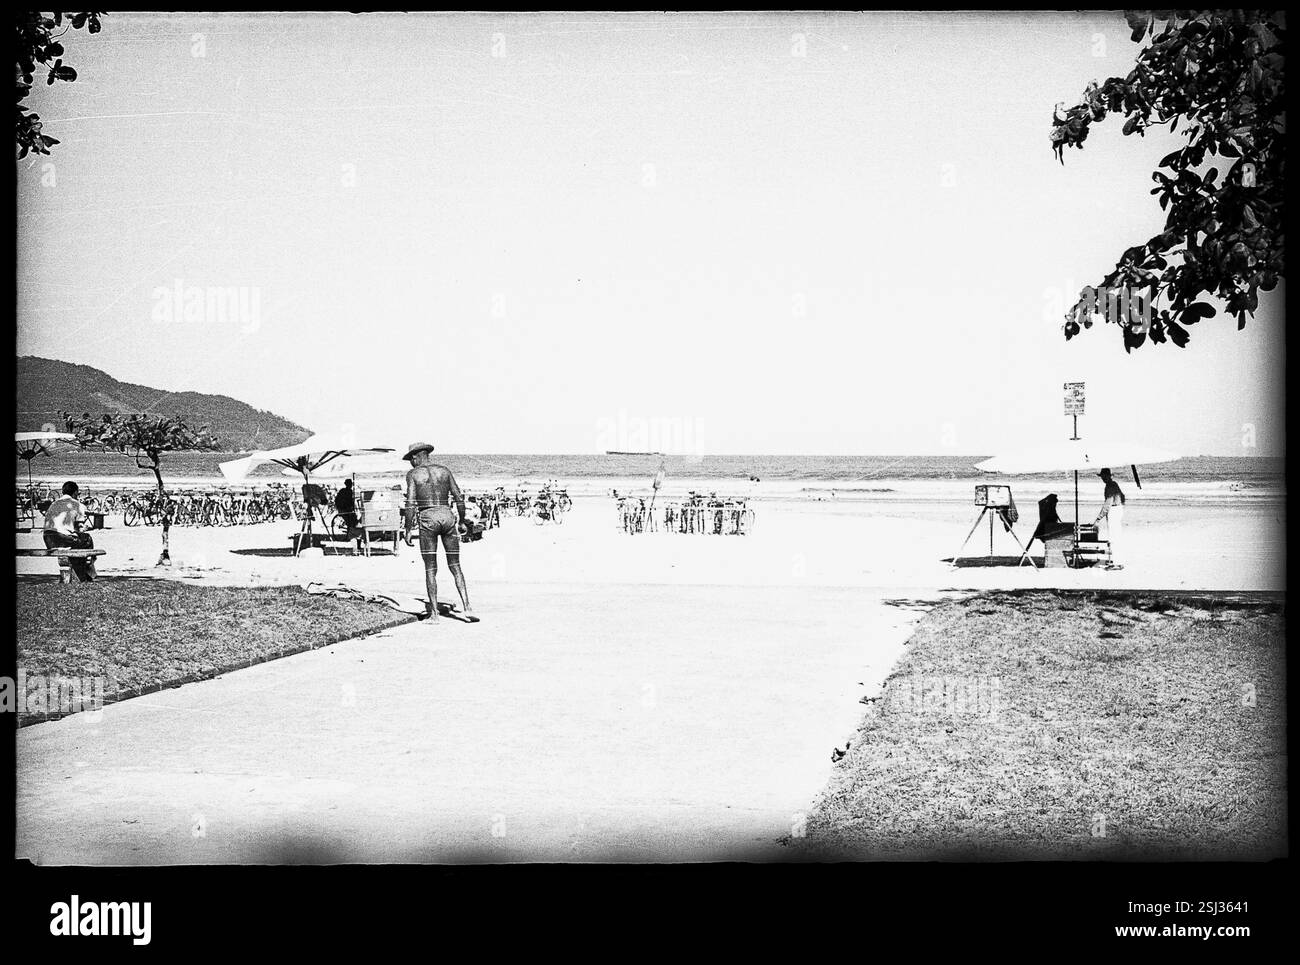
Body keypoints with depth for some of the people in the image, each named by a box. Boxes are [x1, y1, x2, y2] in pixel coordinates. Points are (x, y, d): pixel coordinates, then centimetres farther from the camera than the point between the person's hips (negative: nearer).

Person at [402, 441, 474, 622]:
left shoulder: (413, 474, 1)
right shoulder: (444, 470, 10)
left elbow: (411, 504, -8)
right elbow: (459, 497, 7)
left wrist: (408, 530, -5)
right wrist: (462, 521, 17)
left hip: (428, 519, -3)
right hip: (447, 516, 3)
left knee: (430, 569, 4)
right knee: (455, 566, 9)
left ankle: (434, 613, 1)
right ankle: (467, 606, -5)